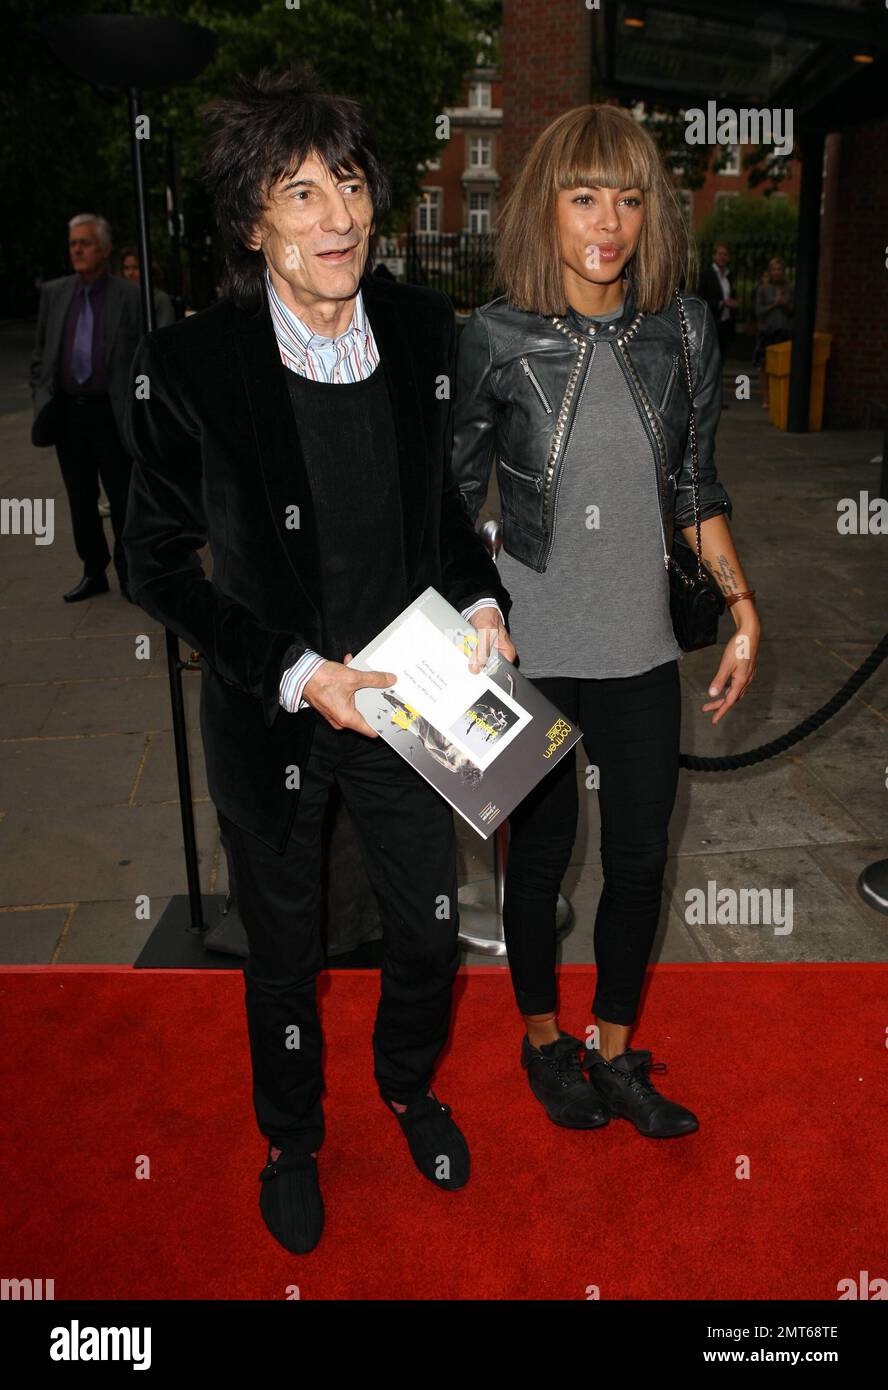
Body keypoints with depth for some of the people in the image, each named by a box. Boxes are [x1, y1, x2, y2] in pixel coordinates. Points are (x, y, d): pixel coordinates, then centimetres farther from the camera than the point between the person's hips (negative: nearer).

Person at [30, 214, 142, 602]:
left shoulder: (131, 296, -3)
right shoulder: (53, 293, 9)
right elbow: (40, 354, 14)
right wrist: (41, 401, 7)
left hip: (111, 414, -4)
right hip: (67, 413, 4)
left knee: (123, 501, 3)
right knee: (81, 501, 11)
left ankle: (128, 574, 16)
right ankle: (94, 573, 22)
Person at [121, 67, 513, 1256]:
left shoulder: (423, 328, -7)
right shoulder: (188, 365, -19)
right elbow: (158, 565, -12)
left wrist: (481, 599, -8)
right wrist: (297, 673, -19)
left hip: (408, 697, 4)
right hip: (273, 716, -3)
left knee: (431, 932, 21)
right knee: (284, 956, 19)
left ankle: (408, 1085, 55)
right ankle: (292, 1138, 50)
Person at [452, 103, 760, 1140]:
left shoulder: (682, 329, 1)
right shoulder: (495, 338, -8)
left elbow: (695, 485, 9)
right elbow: (454, 496, -1)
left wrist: (743, 607, 4)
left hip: (640, 647, 3)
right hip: (531, 650, -3)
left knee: (641, 858, 11)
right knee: (540, 851, 12)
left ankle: (616, 1053, 35)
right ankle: (543, 1038, 38)